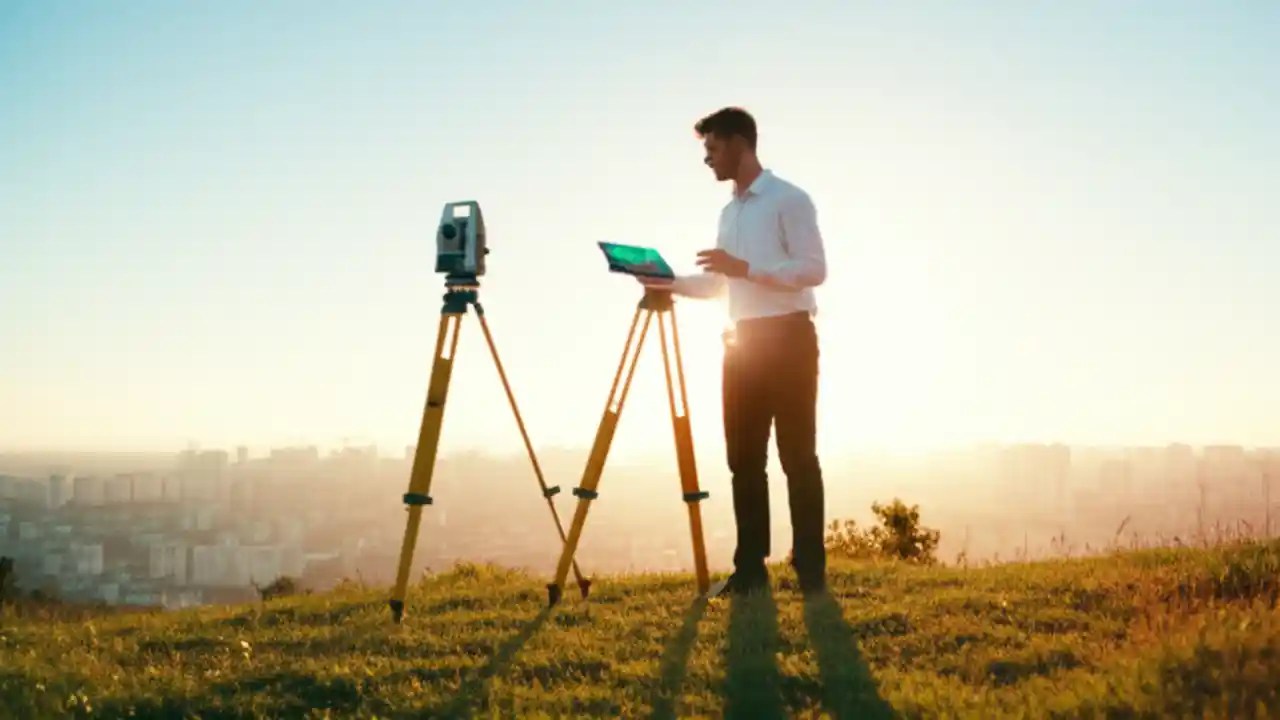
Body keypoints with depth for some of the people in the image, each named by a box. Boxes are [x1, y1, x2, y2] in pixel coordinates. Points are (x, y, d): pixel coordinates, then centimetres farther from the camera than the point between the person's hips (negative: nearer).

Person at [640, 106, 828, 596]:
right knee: (744, 456, 6)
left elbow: (814, 270, -14)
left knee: (796, 455, -4)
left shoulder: (789, 199, -6)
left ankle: (810, 568, 2)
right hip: (745, 344, 7)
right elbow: (716, 284, 21)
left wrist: (744, 268, -21)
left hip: (788, 340, -7)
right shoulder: (729, 212, 18)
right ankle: (750, 566, 12)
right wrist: (668, 281, 5)